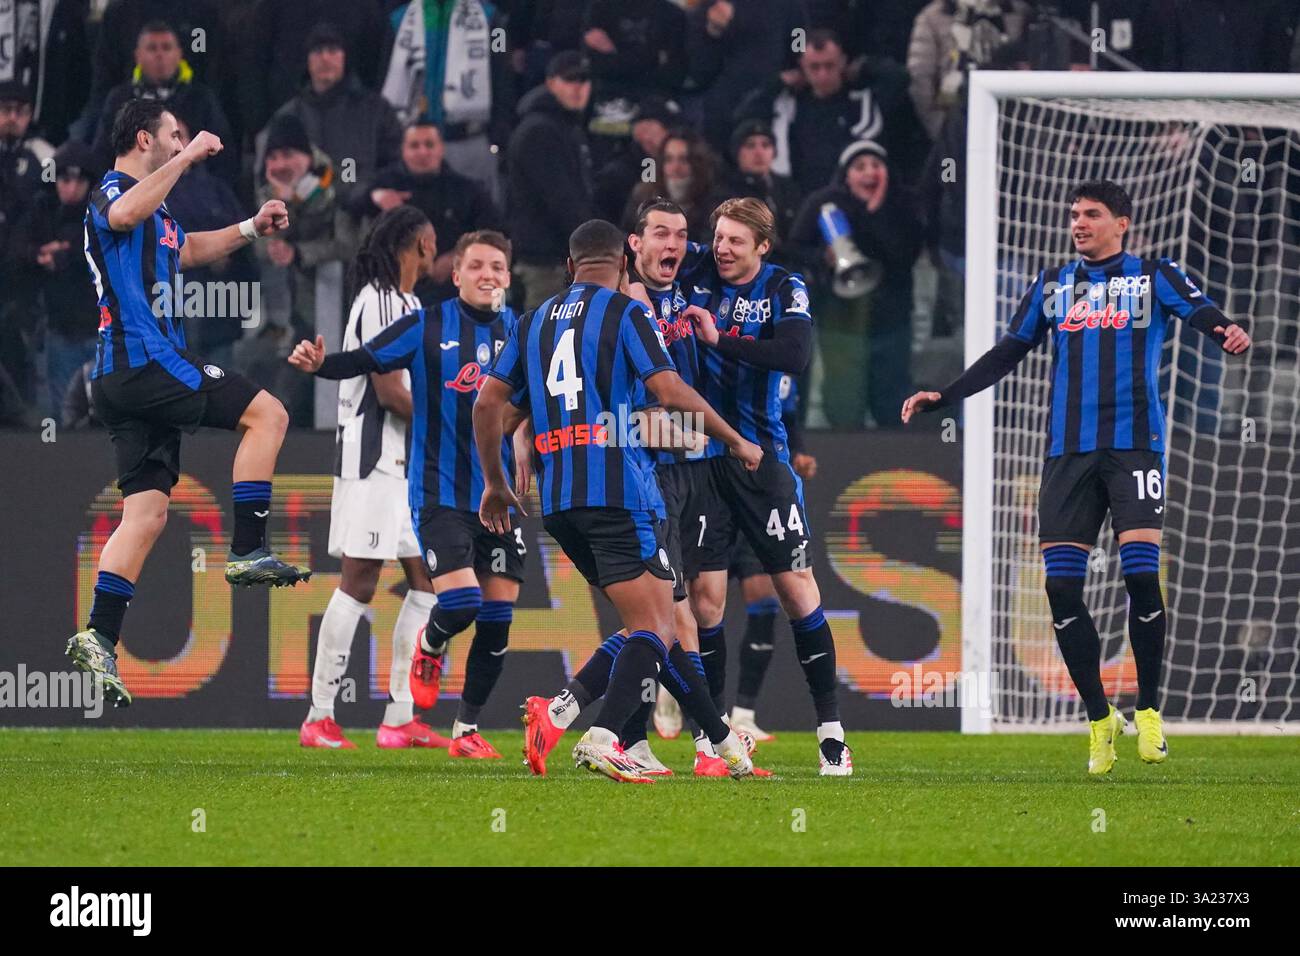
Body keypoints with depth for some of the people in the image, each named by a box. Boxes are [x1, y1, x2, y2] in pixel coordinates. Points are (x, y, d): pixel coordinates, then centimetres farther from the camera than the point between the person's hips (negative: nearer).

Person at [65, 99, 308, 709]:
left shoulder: (157, 213, 25)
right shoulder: (114, 190, -6)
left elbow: (186, 249, 46)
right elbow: (125, 215, -32)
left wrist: (251, 228, 35)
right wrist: (186, 158, -26)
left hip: (126, 378, 10)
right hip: (144, 358, -10)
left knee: (147, 512, 4)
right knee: (267, 413, -8)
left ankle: (99, 637, -2)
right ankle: (248, 552, -12)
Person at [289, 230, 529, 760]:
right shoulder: (427, 327, -3)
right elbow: (364, 361, -3)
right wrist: (319, 363, -21)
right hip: (440, 493, -4)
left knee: (497, 618, 3)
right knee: (460, 602, -18)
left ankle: (467, 729, 17)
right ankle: (430, 646, 19)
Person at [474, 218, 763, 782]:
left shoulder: (535, 323, 17)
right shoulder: (627, 314, -1)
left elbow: (488, 403, 13)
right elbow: (671, 394, -11)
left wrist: (494, 483, 23)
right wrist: (736, 442, 1)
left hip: (556, 500, 7)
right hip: (618, 488, -7)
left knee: (648, 626, 14)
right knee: (654, 630, -7)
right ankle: (600, 740, -25)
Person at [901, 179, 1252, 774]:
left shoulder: (1154, 277, 6)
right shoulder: (1052, 287, 17)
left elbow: (1200, 312, -10)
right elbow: (1006, 353, 21)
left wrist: (1228, 335, -33)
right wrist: (943, 397, 14)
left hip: (1135, 445, -4)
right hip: (1069, 452, 4)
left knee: (1142, 573, -14)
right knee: (1061, 585, -4)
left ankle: (1148, 712, 0)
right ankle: (1099, 719, 7)